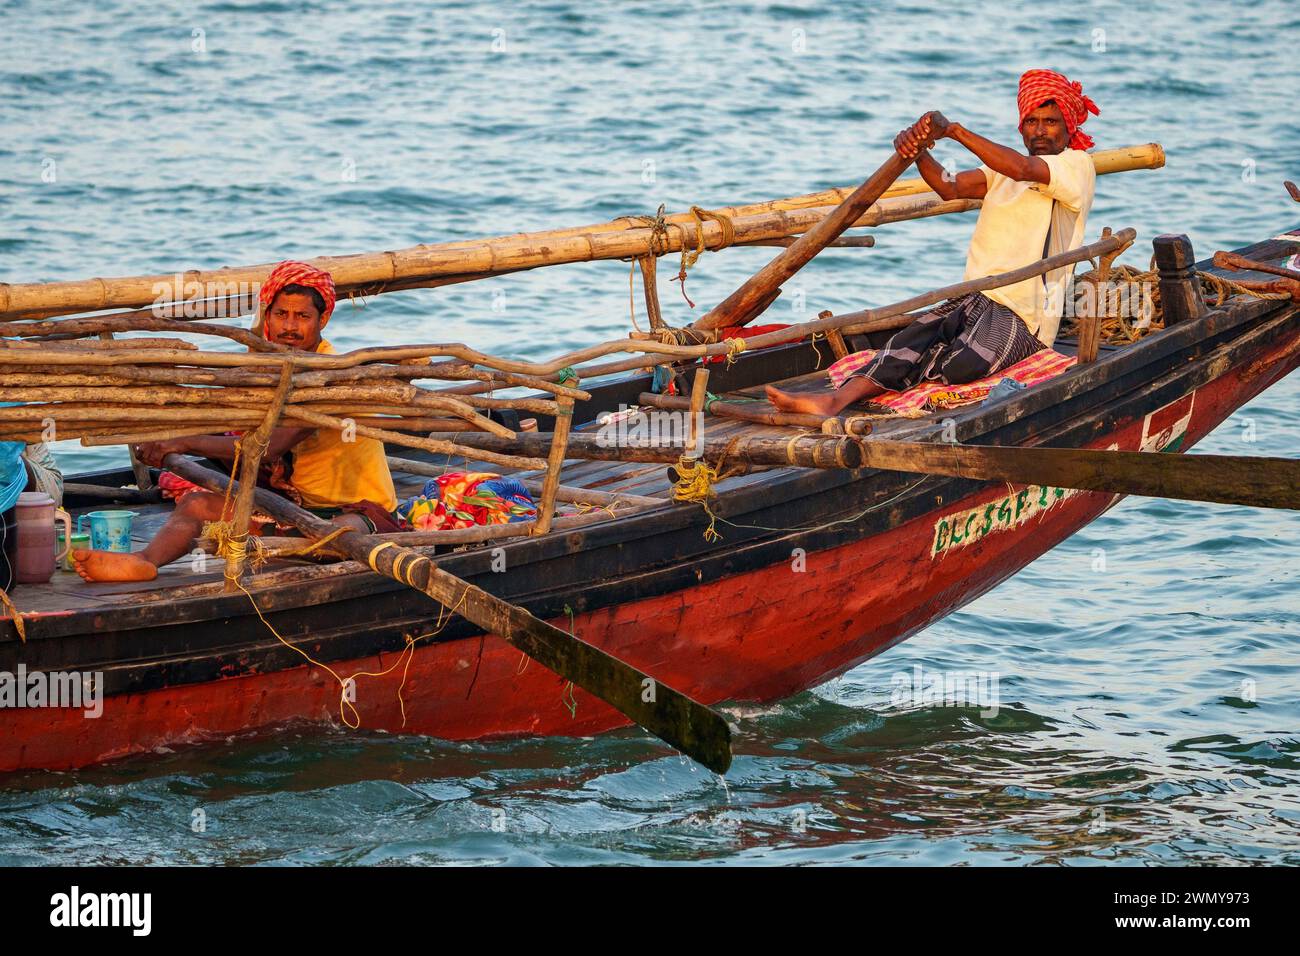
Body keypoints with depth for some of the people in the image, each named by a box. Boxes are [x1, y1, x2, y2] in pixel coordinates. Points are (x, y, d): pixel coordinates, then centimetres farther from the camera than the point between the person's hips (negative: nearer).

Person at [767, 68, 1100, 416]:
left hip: (1022, 314, -5)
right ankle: (837, 398, -42)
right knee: (910, 342, -22)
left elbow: (1023, 169, -20)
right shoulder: (1002, 170, 23)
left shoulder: (1077, 166, 1)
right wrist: (918, 152, -18)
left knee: (960, 364, -32)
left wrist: (954, 130, -24)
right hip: (974, 299, 5)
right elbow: (949, 187, 4)